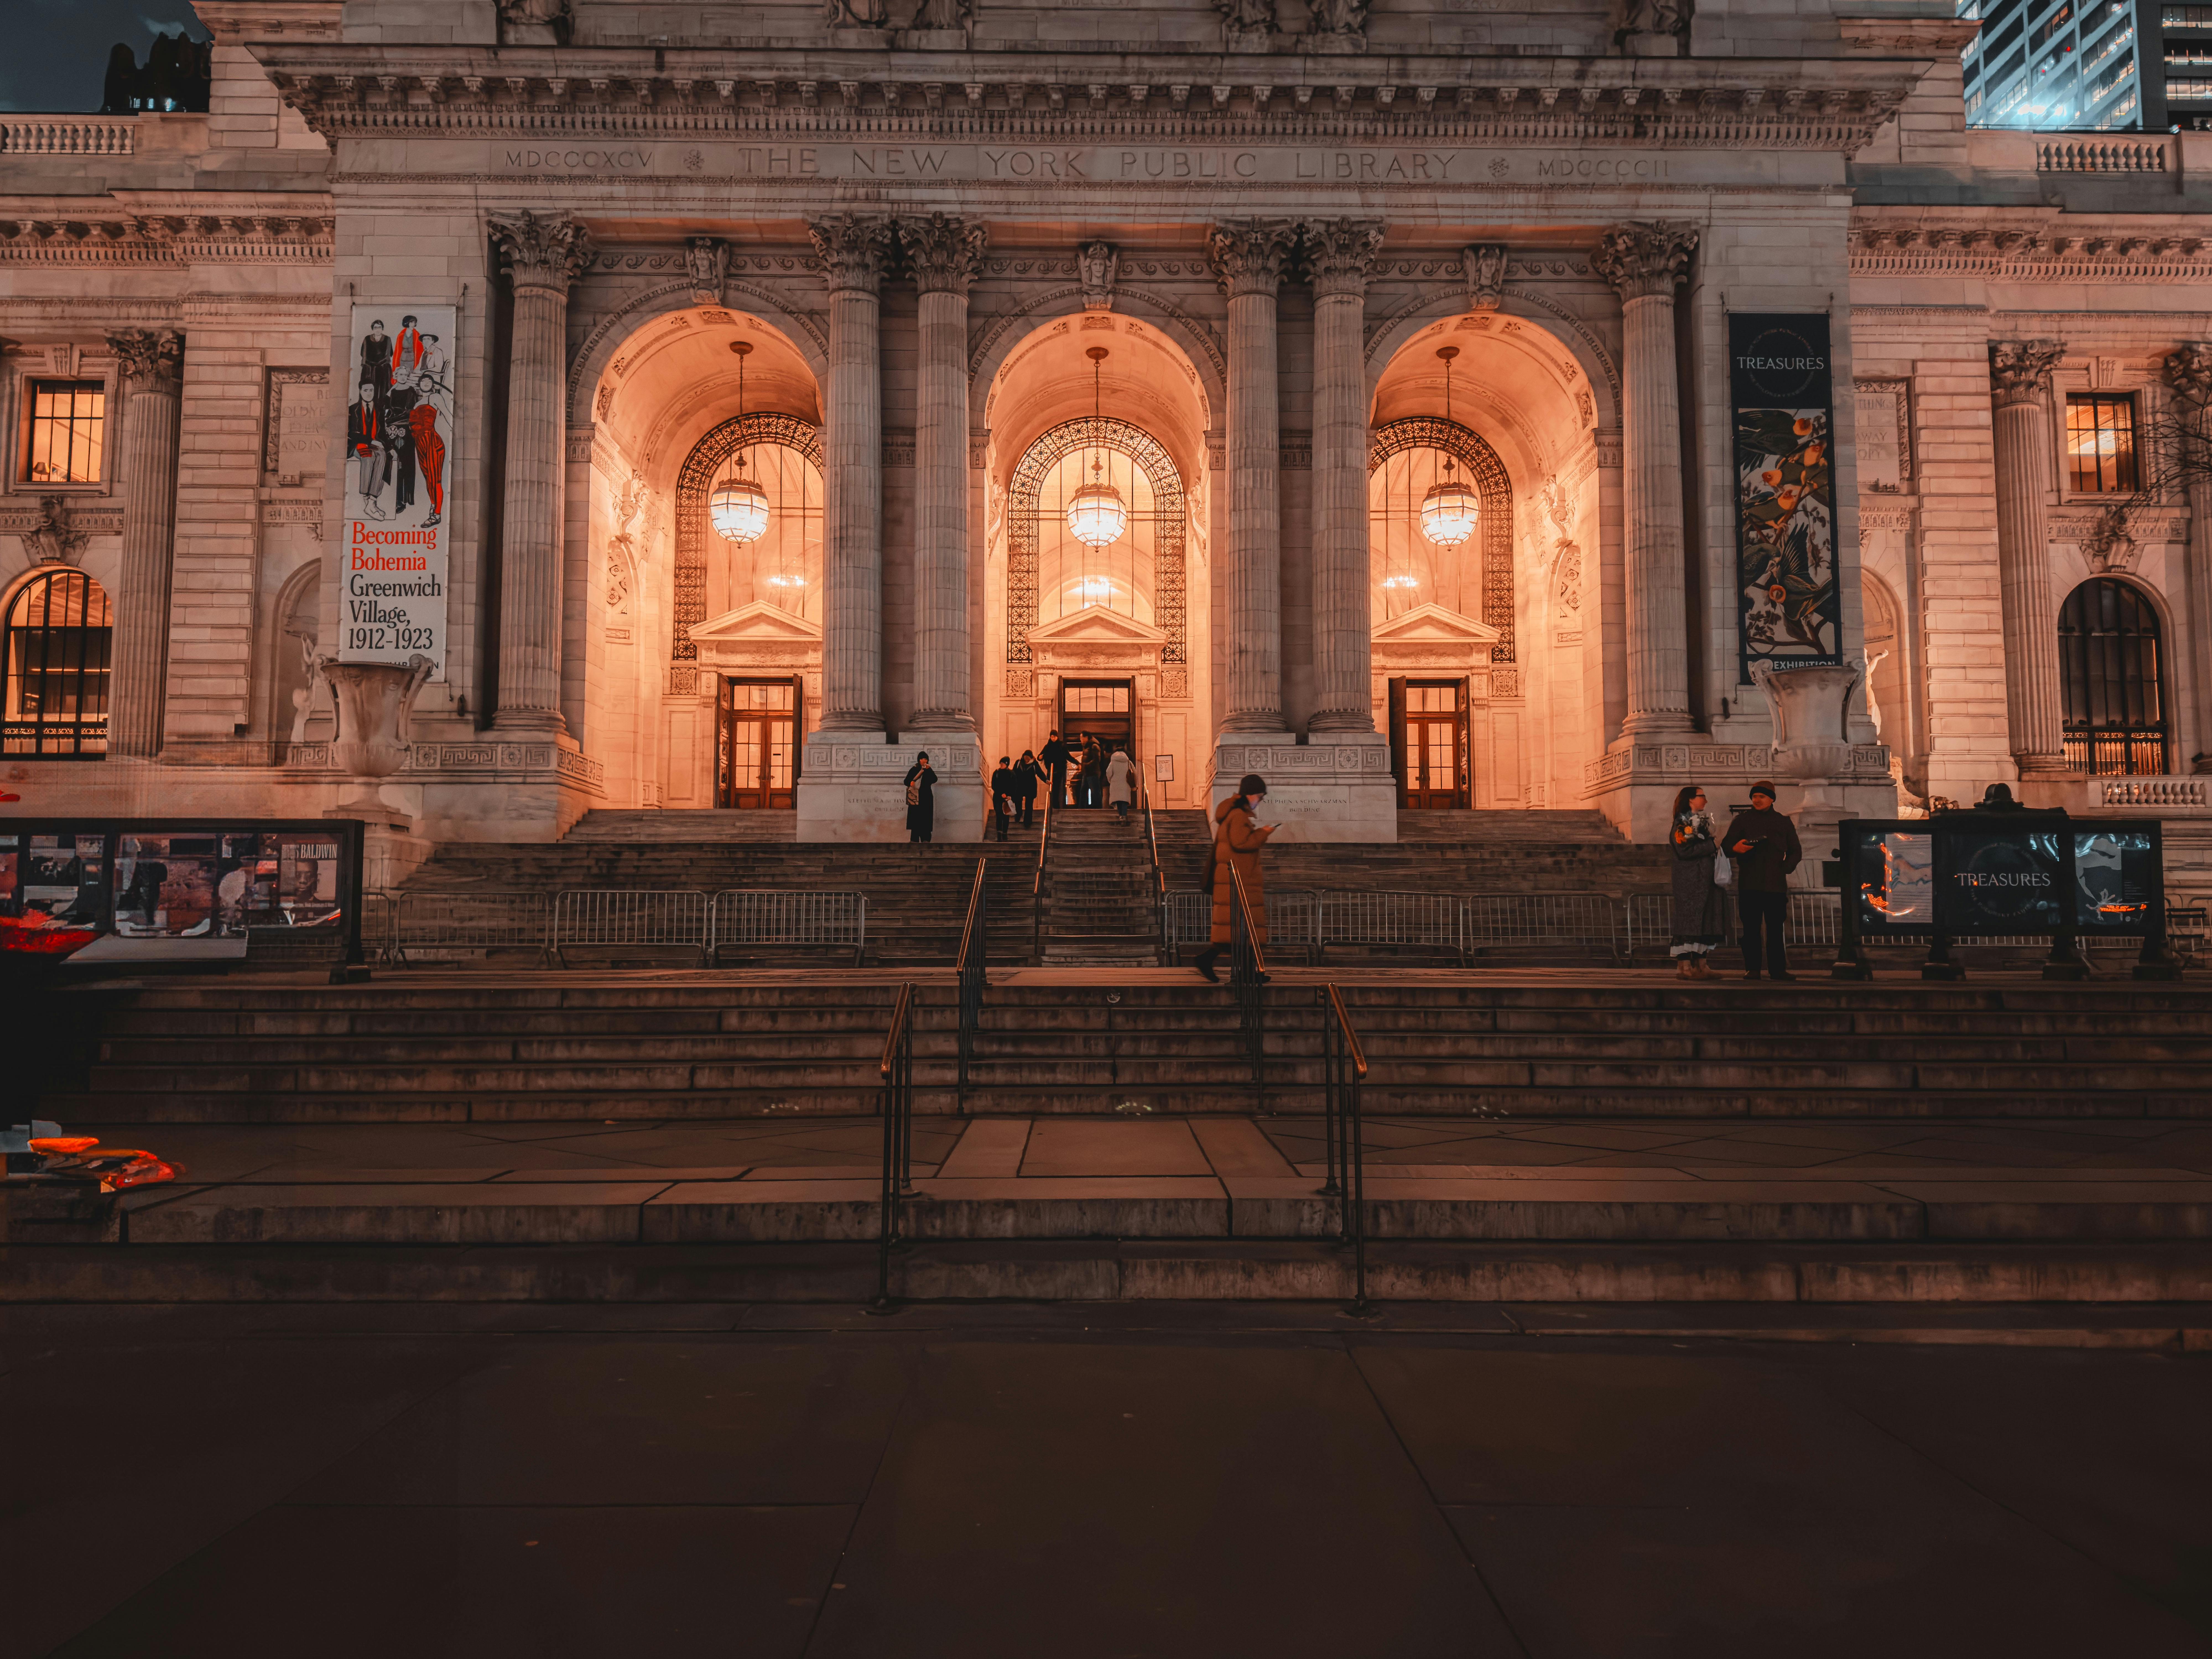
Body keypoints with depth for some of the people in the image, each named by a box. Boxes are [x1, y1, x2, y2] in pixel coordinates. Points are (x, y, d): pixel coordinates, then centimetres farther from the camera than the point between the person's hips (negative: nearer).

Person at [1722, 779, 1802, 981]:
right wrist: (1735, 848, -19)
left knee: (1776, 928, 0)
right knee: (1751, 928, -3)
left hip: (1776, 885, 1)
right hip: (1749, 884, -1)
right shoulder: (1741, 820, 11)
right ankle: (1752, 969, 1)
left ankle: (1778, 969, 4)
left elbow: (1796, 851, 20)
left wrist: (1785, 868, 1)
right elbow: (1726, 845, 4)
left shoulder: (1784, 823, 17)